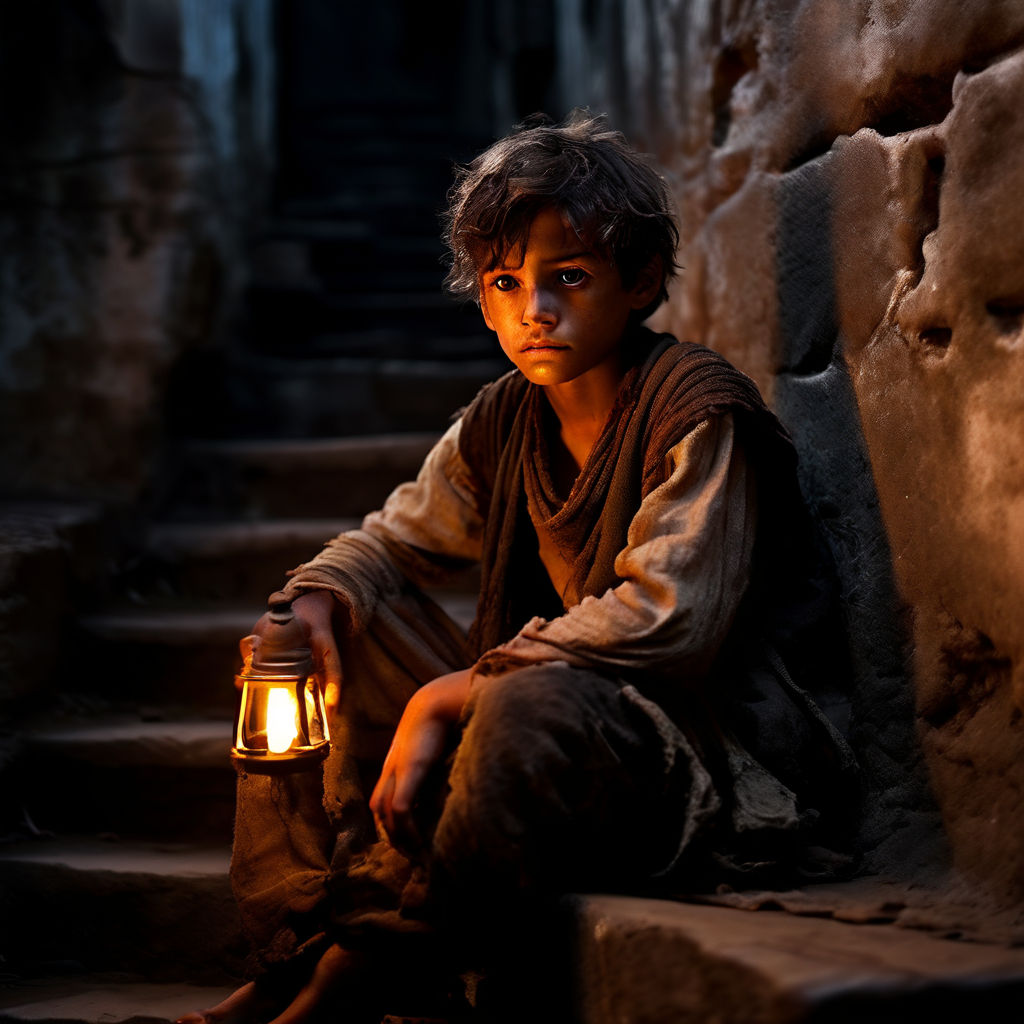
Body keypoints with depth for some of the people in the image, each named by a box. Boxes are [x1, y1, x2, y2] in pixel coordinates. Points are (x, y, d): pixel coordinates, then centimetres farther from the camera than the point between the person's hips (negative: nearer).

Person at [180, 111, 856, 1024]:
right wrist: (314, 601, -5)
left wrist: (456, 695, -24)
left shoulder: (700, 410, -14)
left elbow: (666, 620, -24)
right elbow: (395, 540, 20)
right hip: (551, 736, 8)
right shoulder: (502, 425, 8)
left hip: (717, 763, -7)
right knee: (349, 632, 2)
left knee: (532, 701, -37)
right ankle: (304, 950, 0)